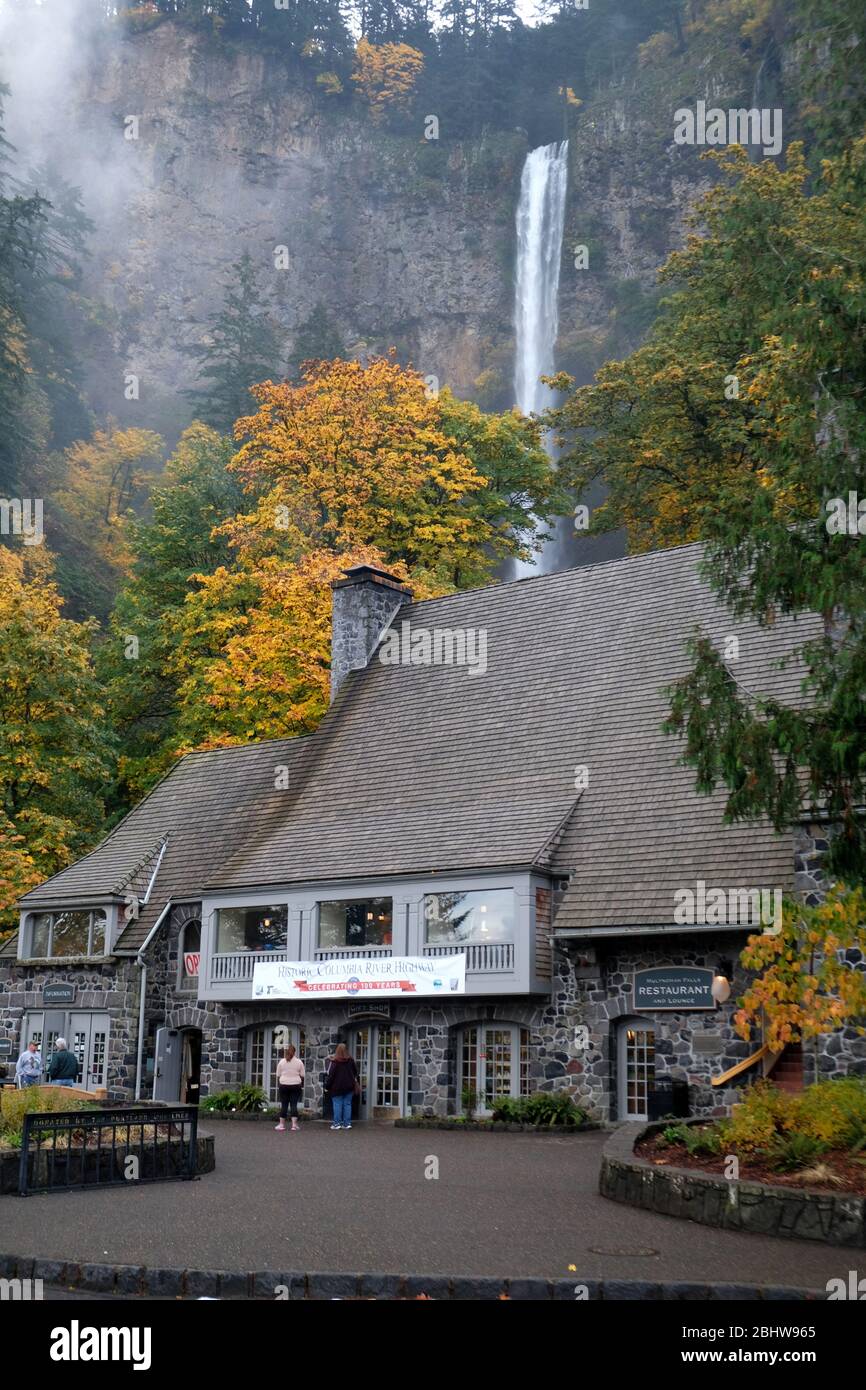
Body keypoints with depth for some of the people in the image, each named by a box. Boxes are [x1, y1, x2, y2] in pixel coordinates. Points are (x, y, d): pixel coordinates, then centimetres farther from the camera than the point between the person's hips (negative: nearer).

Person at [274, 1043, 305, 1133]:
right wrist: (302, 1087, 13)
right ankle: (294, 1124, -5)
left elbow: (278, 1076, 5)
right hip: (296, 1085, 0)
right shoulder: (299, 1062, 2)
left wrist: (278, 1085, 14)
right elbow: (302, 1076, 4)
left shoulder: (281, 1062, 2)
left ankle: (282, 1124, 7)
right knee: (294, 1104, 1)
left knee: (284, 1105, 4)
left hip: (284, 1085, 0)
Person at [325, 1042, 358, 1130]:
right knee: (347, 1104, 8)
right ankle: (347, 1123, 7)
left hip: (337, 1087, -4)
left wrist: (327, 1086, -3)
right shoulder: (351, 1060, 2)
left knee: (337, 1105, 2)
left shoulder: (335, 1062, -12)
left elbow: (330, 1075, -10)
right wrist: (354, 1081, 32)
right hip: (349, 1087, 4)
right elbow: (355, 1073, 14)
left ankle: (337, 1123, 1)